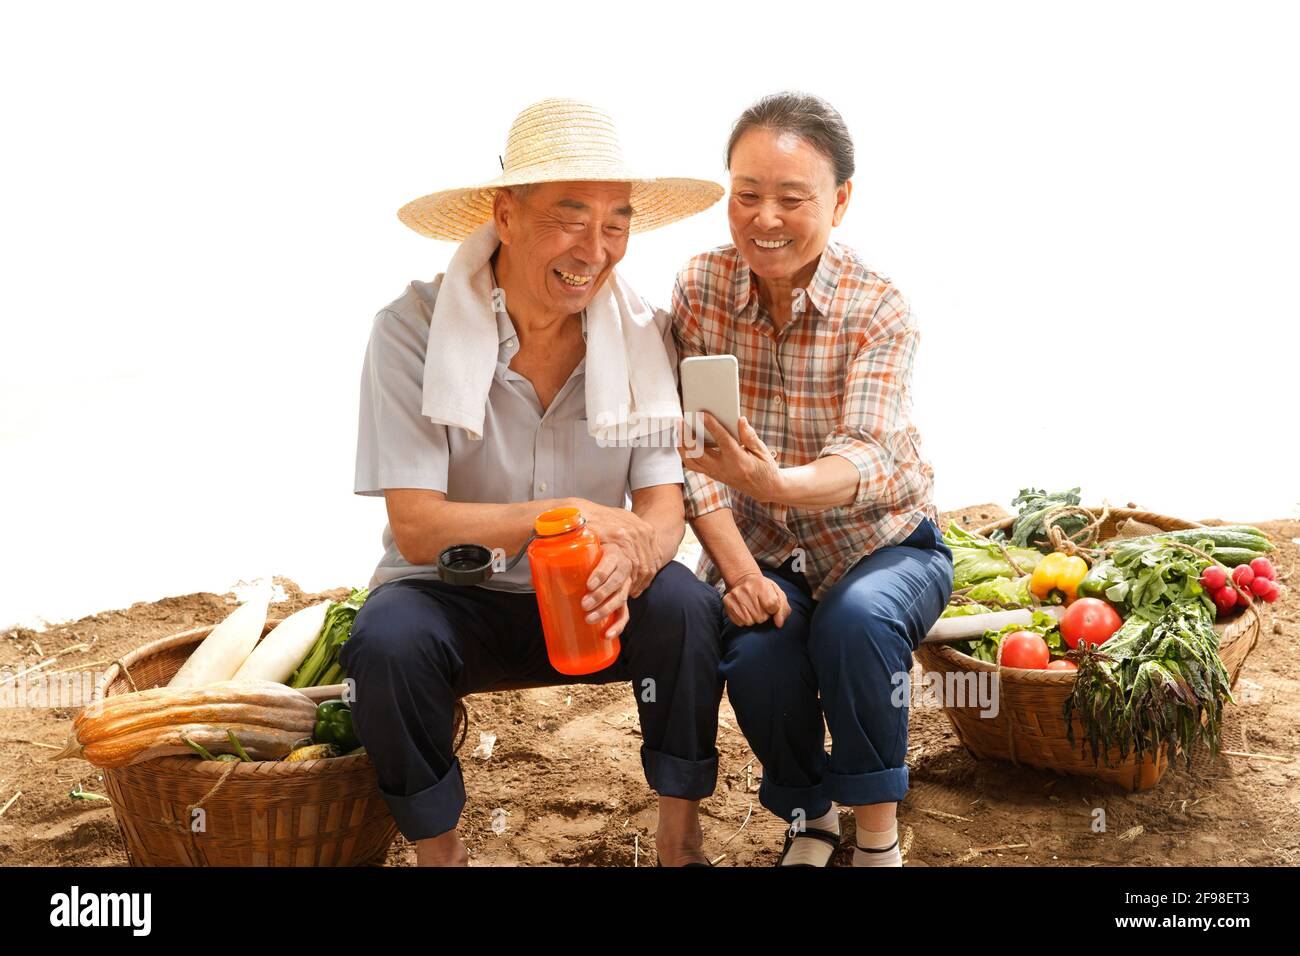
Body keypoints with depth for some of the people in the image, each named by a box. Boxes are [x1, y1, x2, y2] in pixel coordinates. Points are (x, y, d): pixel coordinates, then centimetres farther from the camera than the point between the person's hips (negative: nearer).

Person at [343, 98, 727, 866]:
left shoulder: (643, 333, -8)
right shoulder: (412, 329, -17)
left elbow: (663, 508, -12)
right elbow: (417, 530, -21)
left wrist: (630, 558, -36)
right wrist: (568, 514, -33)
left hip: (589, 601, 2)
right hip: (453, 596, -1)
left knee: (686, 609, -27)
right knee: (388, 643, -32)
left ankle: (681, 843, -5)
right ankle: (439, 851, -5)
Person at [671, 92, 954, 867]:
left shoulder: (878, 309, -15)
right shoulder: (702, 286, -7)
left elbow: (867, 458, -29)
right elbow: (692, 445, -9)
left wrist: (776, 483, -51)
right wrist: (740, 569, -20)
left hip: (882, 541, -2)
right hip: (762, 549, 2)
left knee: (855, 622, -33)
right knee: (757, 657, -27)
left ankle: (878, 828, -8)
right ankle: (809, 815, 6)